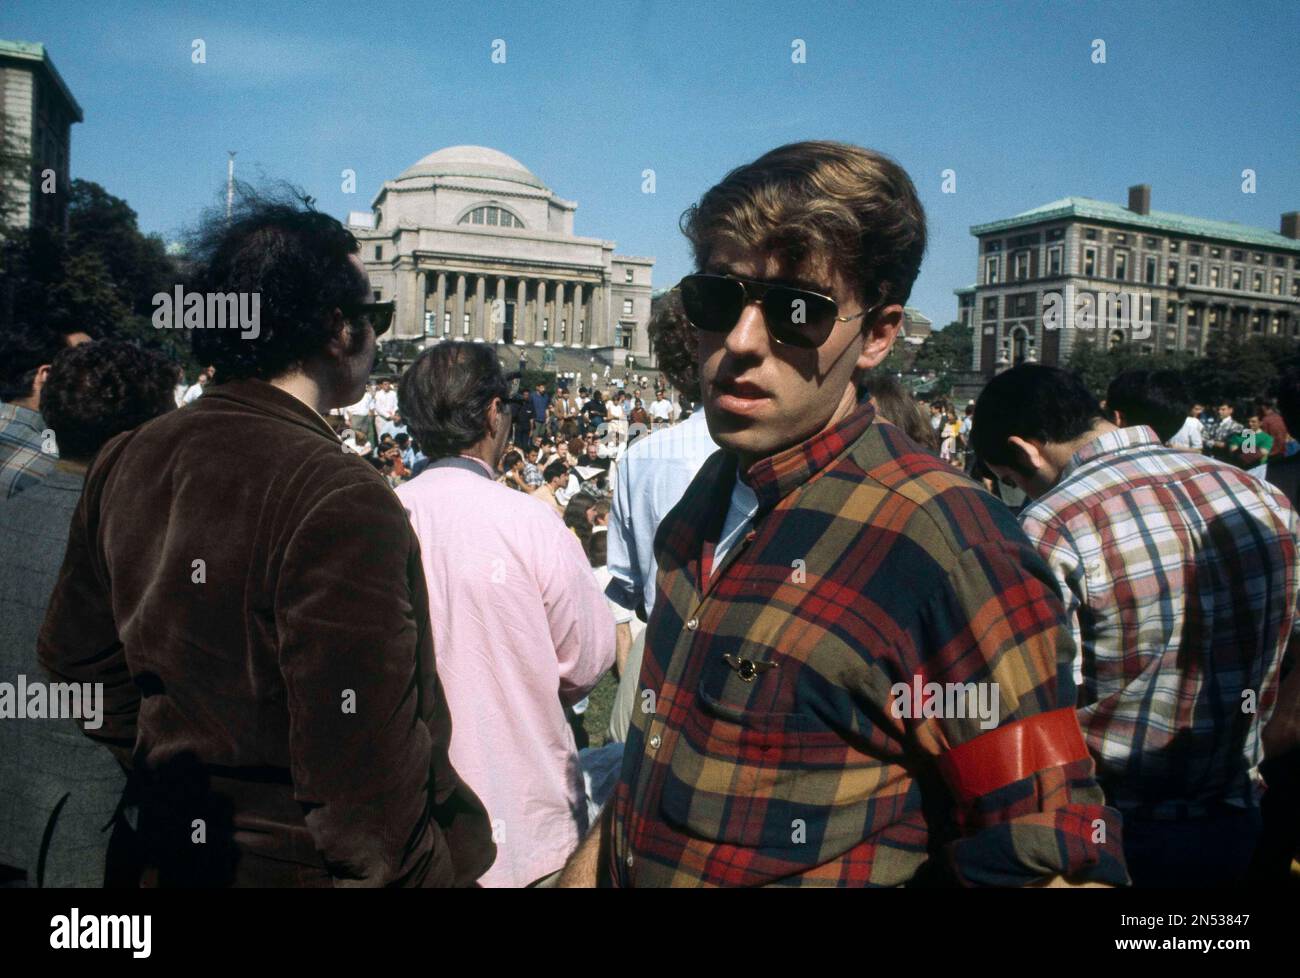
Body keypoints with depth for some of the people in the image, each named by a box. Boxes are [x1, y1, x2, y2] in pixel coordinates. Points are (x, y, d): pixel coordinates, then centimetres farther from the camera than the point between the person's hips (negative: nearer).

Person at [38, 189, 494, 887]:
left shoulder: (123, 462, -3)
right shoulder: (340, 501, -28)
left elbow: (73, 655, 8)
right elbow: (366, 789, -29)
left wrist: (172, 780, 17)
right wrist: (432, 874, -15)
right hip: (305, 866, -6)